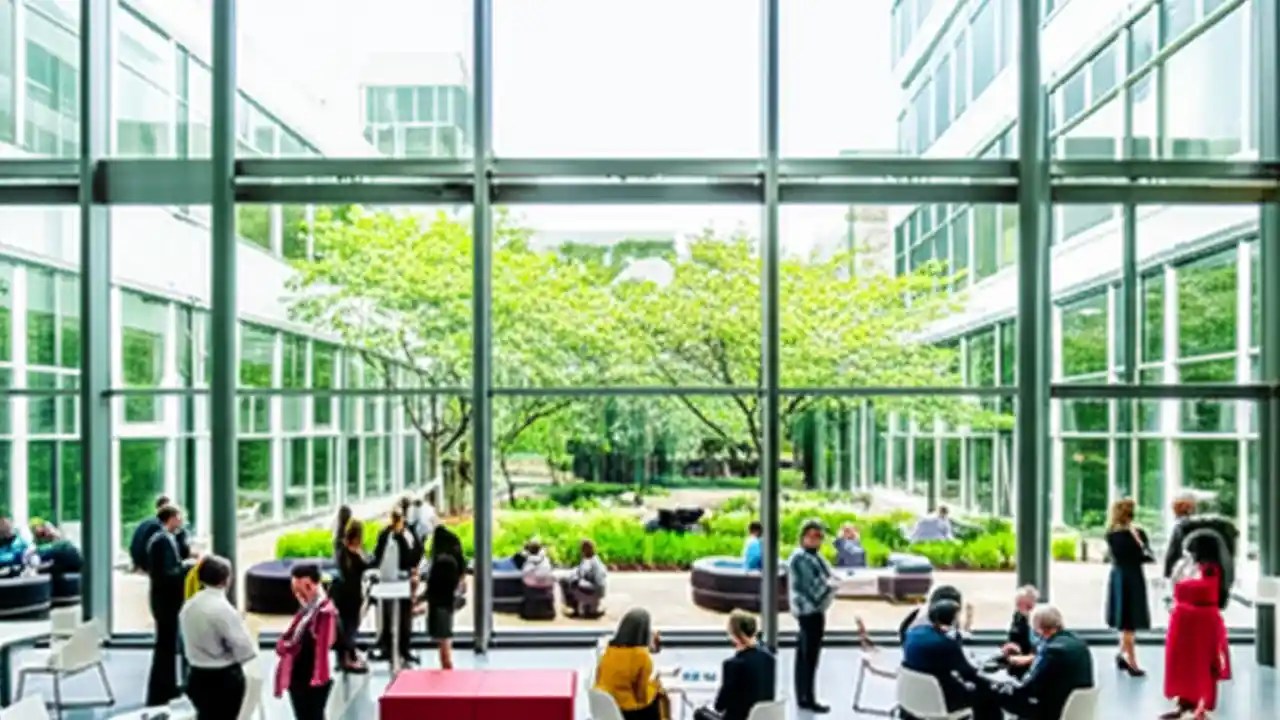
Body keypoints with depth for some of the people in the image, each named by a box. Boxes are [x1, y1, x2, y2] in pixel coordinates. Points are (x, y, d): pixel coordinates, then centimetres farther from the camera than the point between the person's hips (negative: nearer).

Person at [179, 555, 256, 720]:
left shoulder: (188, 606, 2)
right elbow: (245, 650, -20)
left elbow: (187, 644, 9)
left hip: (198, 677, 7)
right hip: (224, 679, -7)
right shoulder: (224, 609, -21)